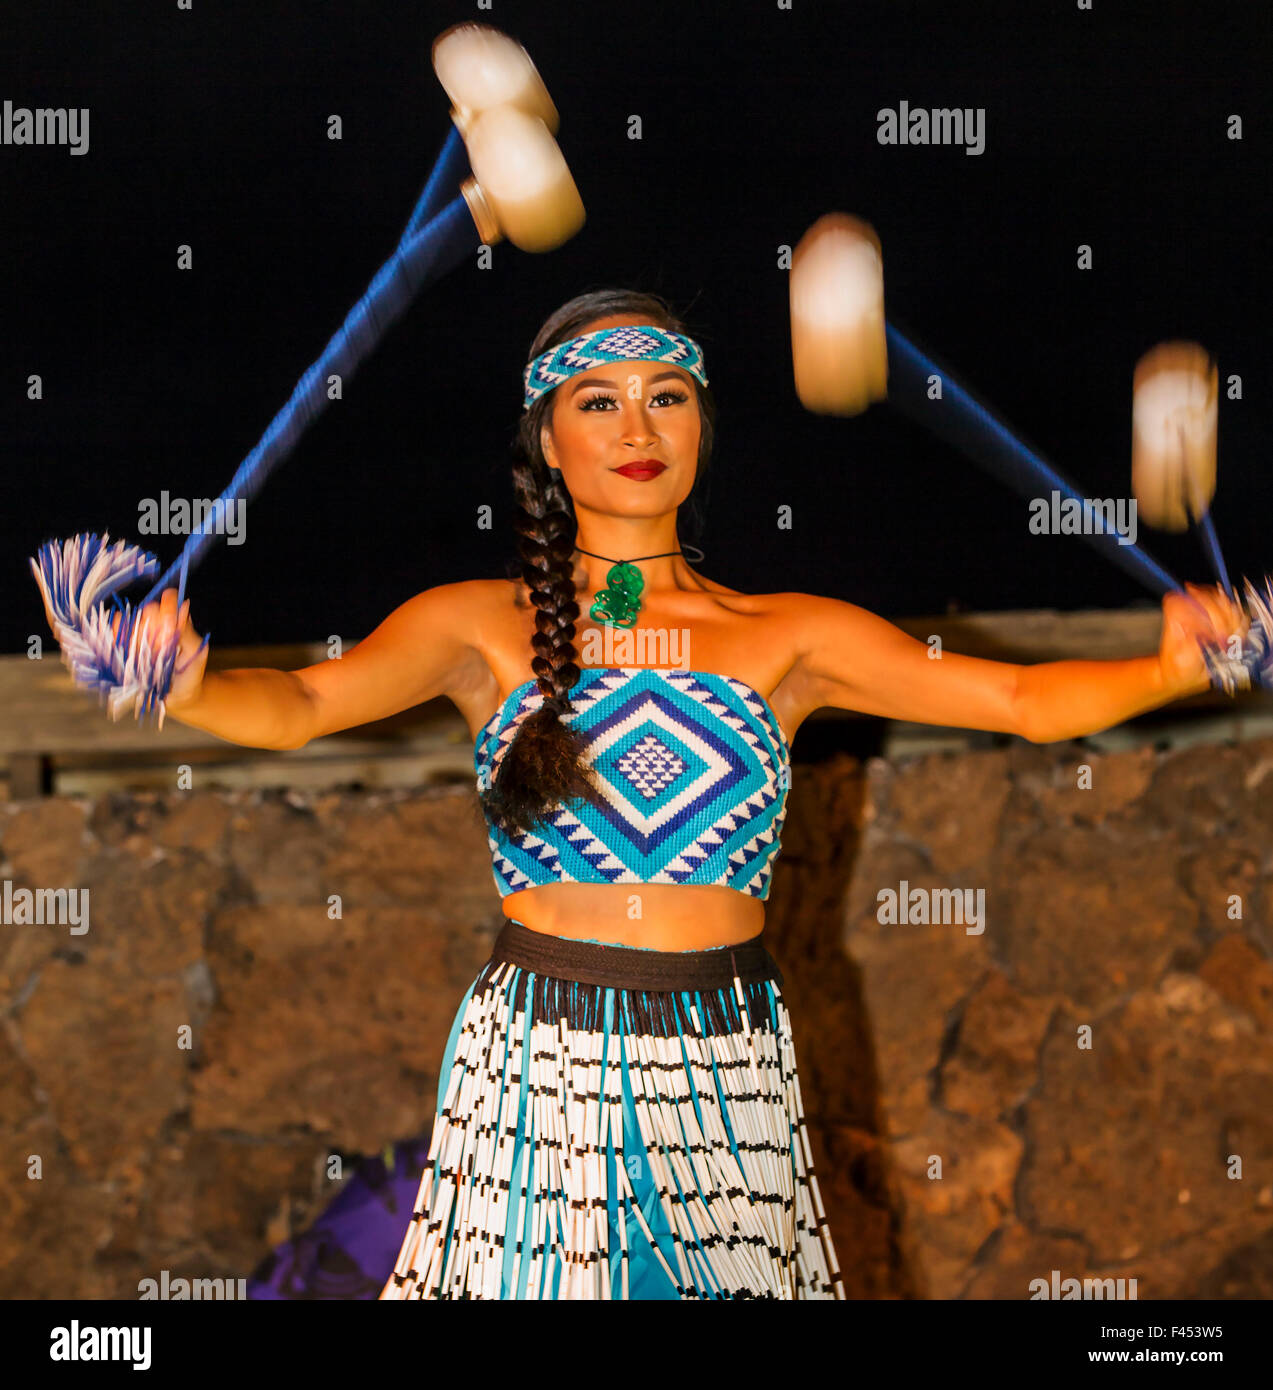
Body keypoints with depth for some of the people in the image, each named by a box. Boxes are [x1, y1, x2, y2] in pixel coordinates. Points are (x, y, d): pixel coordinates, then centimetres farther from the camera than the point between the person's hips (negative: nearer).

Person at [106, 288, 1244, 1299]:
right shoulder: (483, 626, 2)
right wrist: (187, 691, -32)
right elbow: (306, 705, -11)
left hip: (727, 1079, 1)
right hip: (539, 1068, -1)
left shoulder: (789, 638, 4)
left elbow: (1026, 700, -1)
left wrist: (1169, 671, -19)